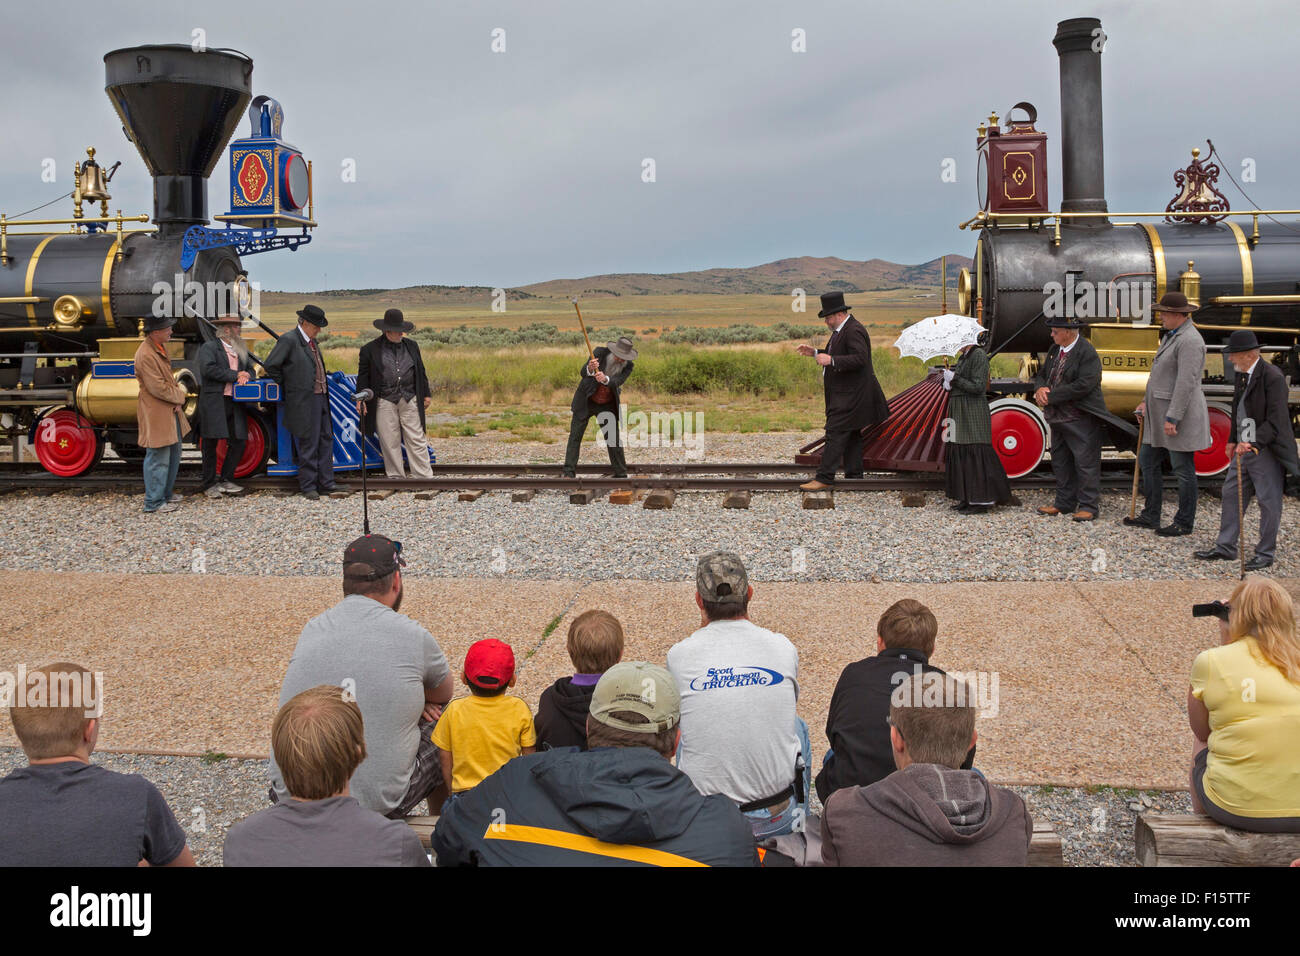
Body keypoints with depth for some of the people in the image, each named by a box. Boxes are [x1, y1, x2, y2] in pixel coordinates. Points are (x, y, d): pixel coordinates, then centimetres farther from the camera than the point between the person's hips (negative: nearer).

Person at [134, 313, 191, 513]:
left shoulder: (159, 349, 10)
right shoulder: (146, 355, -22)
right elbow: (158, 388, -23)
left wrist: (179, 396, 1)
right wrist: (180, 396, -8)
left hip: (170, 412, 10)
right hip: (156, 416, -10)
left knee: (173, 455, 19)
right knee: (158, 459, -2)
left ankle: (166, 493, 32)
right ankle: (154, 503, 7)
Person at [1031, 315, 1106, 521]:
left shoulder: (1087, 352, -14)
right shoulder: (1055, 350, 12)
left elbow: (1084, 385, -22)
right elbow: (1041, 374, 19)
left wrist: (1051, 396, -19)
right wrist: (1040, 389, -6)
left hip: (1081, 420, -9)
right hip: (1059, 418, 9)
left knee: (1085, 462, -5)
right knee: (1060, 462, 15)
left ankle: (1089, 506, 0)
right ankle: (1064, 503, 25)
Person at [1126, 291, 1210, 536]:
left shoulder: (1189, 340, -18)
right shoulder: (1171, 336, 15)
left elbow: (1186, 383, -23)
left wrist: (1172, 418, -24)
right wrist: (1147, 401, 18)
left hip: (1179, 414, -11)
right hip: (1159, 413, 11)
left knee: (1183, 469, 0)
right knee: (1148, 462, 14)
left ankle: (1184, 522, 9)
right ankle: (1151, 516, 23)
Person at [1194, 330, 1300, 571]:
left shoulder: (1273, 377, -19)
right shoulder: (1242, 374, 7)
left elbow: (1275, 421, -24)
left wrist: (1253, 444, -34)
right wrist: (1233, 440, 18)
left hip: (1267, 450, -9)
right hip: (1245, 449, 9)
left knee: (1269, 502, 3)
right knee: (1231, 495, 13)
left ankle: (1265, 553, 15)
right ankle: (1225, 548, 23)